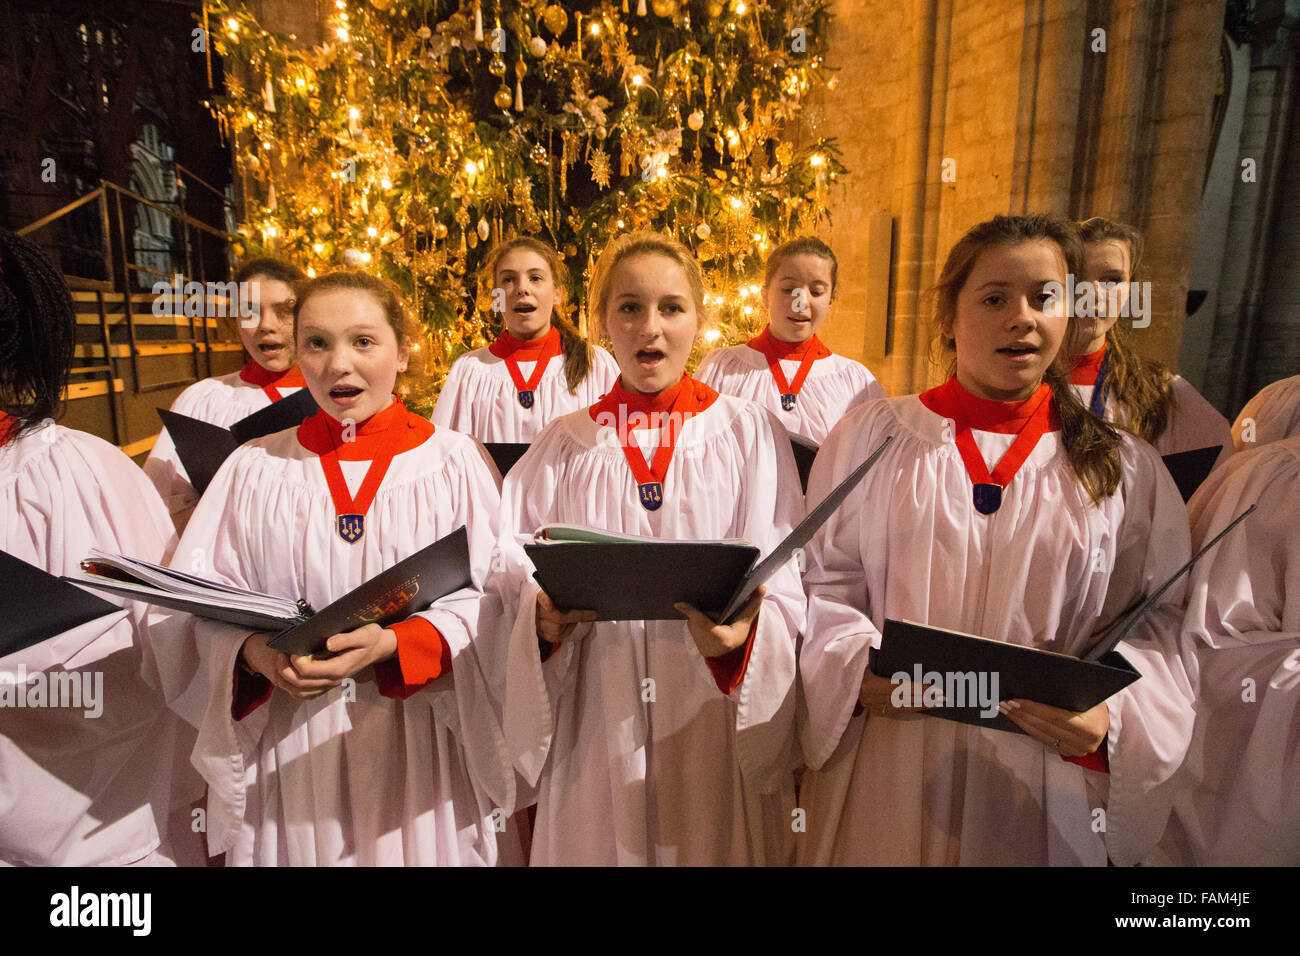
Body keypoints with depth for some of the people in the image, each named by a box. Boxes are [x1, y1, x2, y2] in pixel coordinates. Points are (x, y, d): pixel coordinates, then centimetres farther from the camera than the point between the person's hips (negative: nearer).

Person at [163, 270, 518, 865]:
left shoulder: (454, 460, -3)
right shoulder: (254, 469, 3)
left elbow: (488, 600, -7)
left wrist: (392, 645, -23)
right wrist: (255, 653, -18)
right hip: (289, 750, 1)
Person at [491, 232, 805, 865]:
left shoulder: (749, 432, 0)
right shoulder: (564, 445, 4)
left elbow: (785, 581, -5)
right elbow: (513, 577, 3)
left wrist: (744, 633, -24)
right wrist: (544, 615, -17)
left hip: (720, 722, -1)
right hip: (596, 722, 1)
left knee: (714, 845, 13)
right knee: (598, 846, 14)